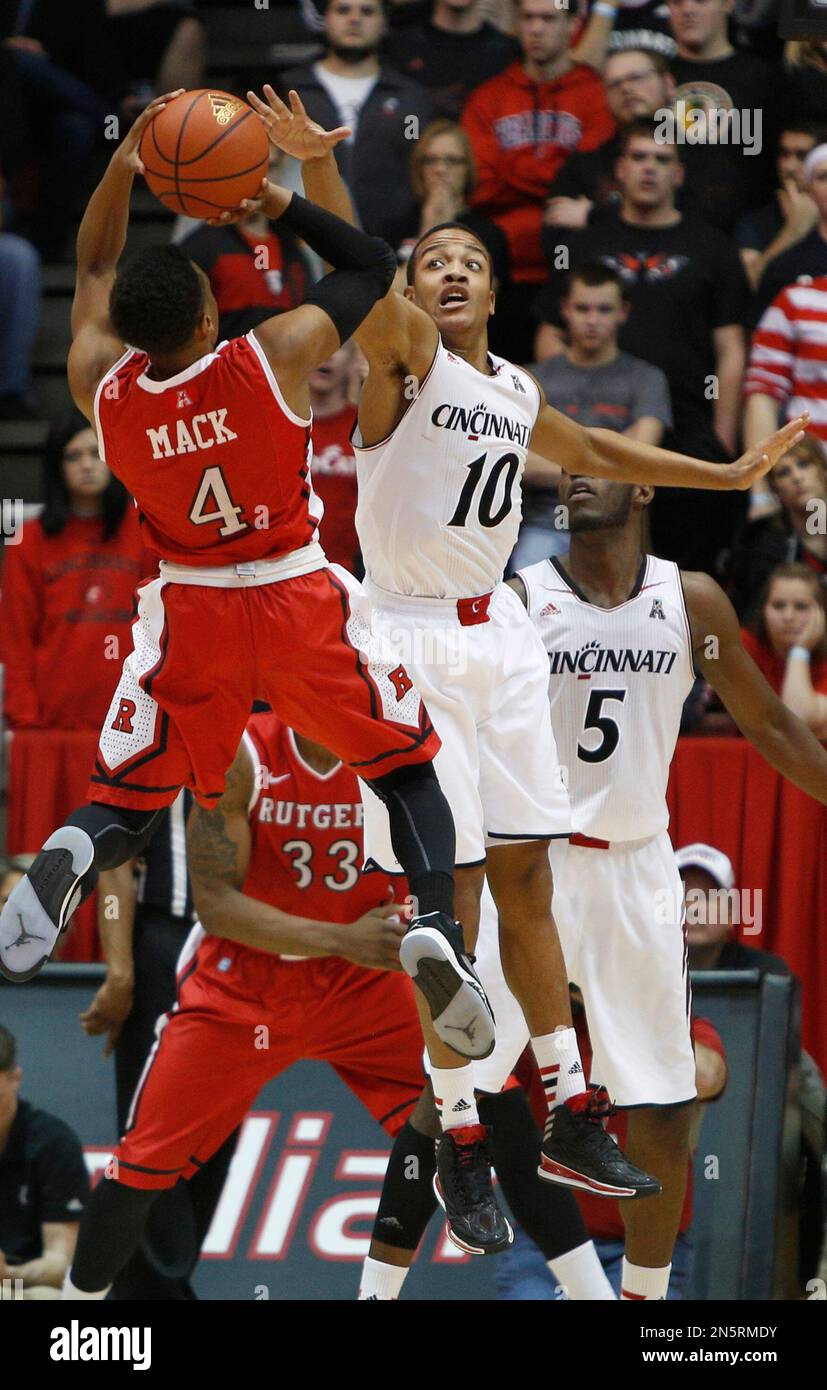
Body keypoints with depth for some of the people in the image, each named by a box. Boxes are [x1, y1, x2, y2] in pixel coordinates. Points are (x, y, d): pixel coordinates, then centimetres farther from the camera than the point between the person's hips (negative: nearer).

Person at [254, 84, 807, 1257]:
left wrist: (727, 474, 37)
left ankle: (571, 1119, 16)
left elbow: (592, 451, 34)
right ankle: (460, 1144, -2)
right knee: (448, 894, -7)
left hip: (499, 637, 6)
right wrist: (317, 165, -47)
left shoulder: (518, 393, 13)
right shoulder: (402, 349, -7)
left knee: (525, 878, 9)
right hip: (414, 641, -6)